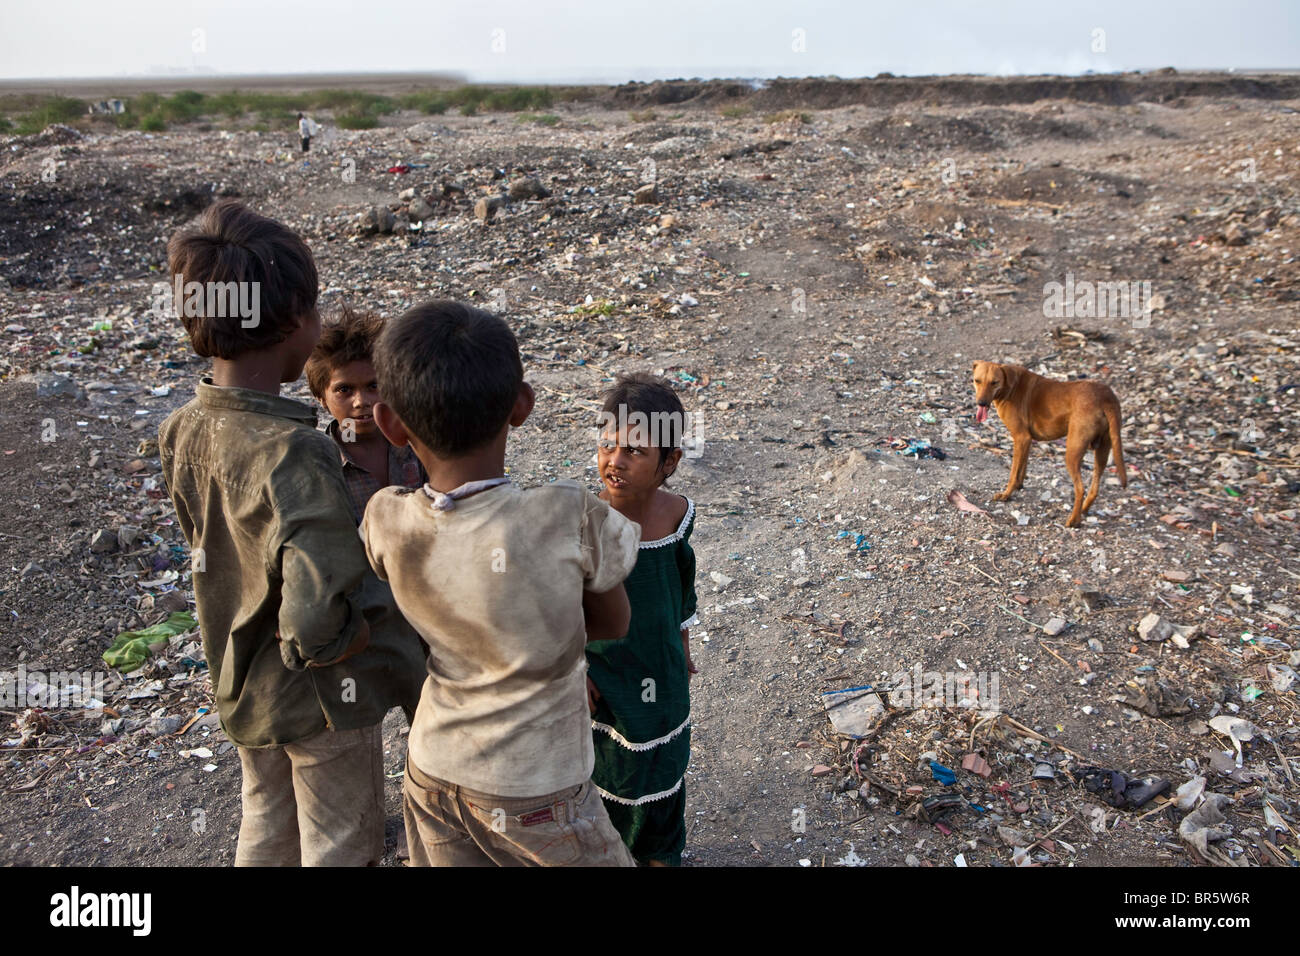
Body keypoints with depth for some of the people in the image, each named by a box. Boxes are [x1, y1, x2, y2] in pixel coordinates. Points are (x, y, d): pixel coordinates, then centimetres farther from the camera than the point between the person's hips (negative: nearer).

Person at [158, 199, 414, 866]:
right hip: (323, 696, -7)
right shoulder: (294, 452, -33)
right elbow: (316, 625, -37)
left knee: (265, 835, 29)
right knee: (340, 849, 17)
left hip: (239, 685, 7)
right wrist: (365, 634, -16)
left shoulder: (181, 432, -9)